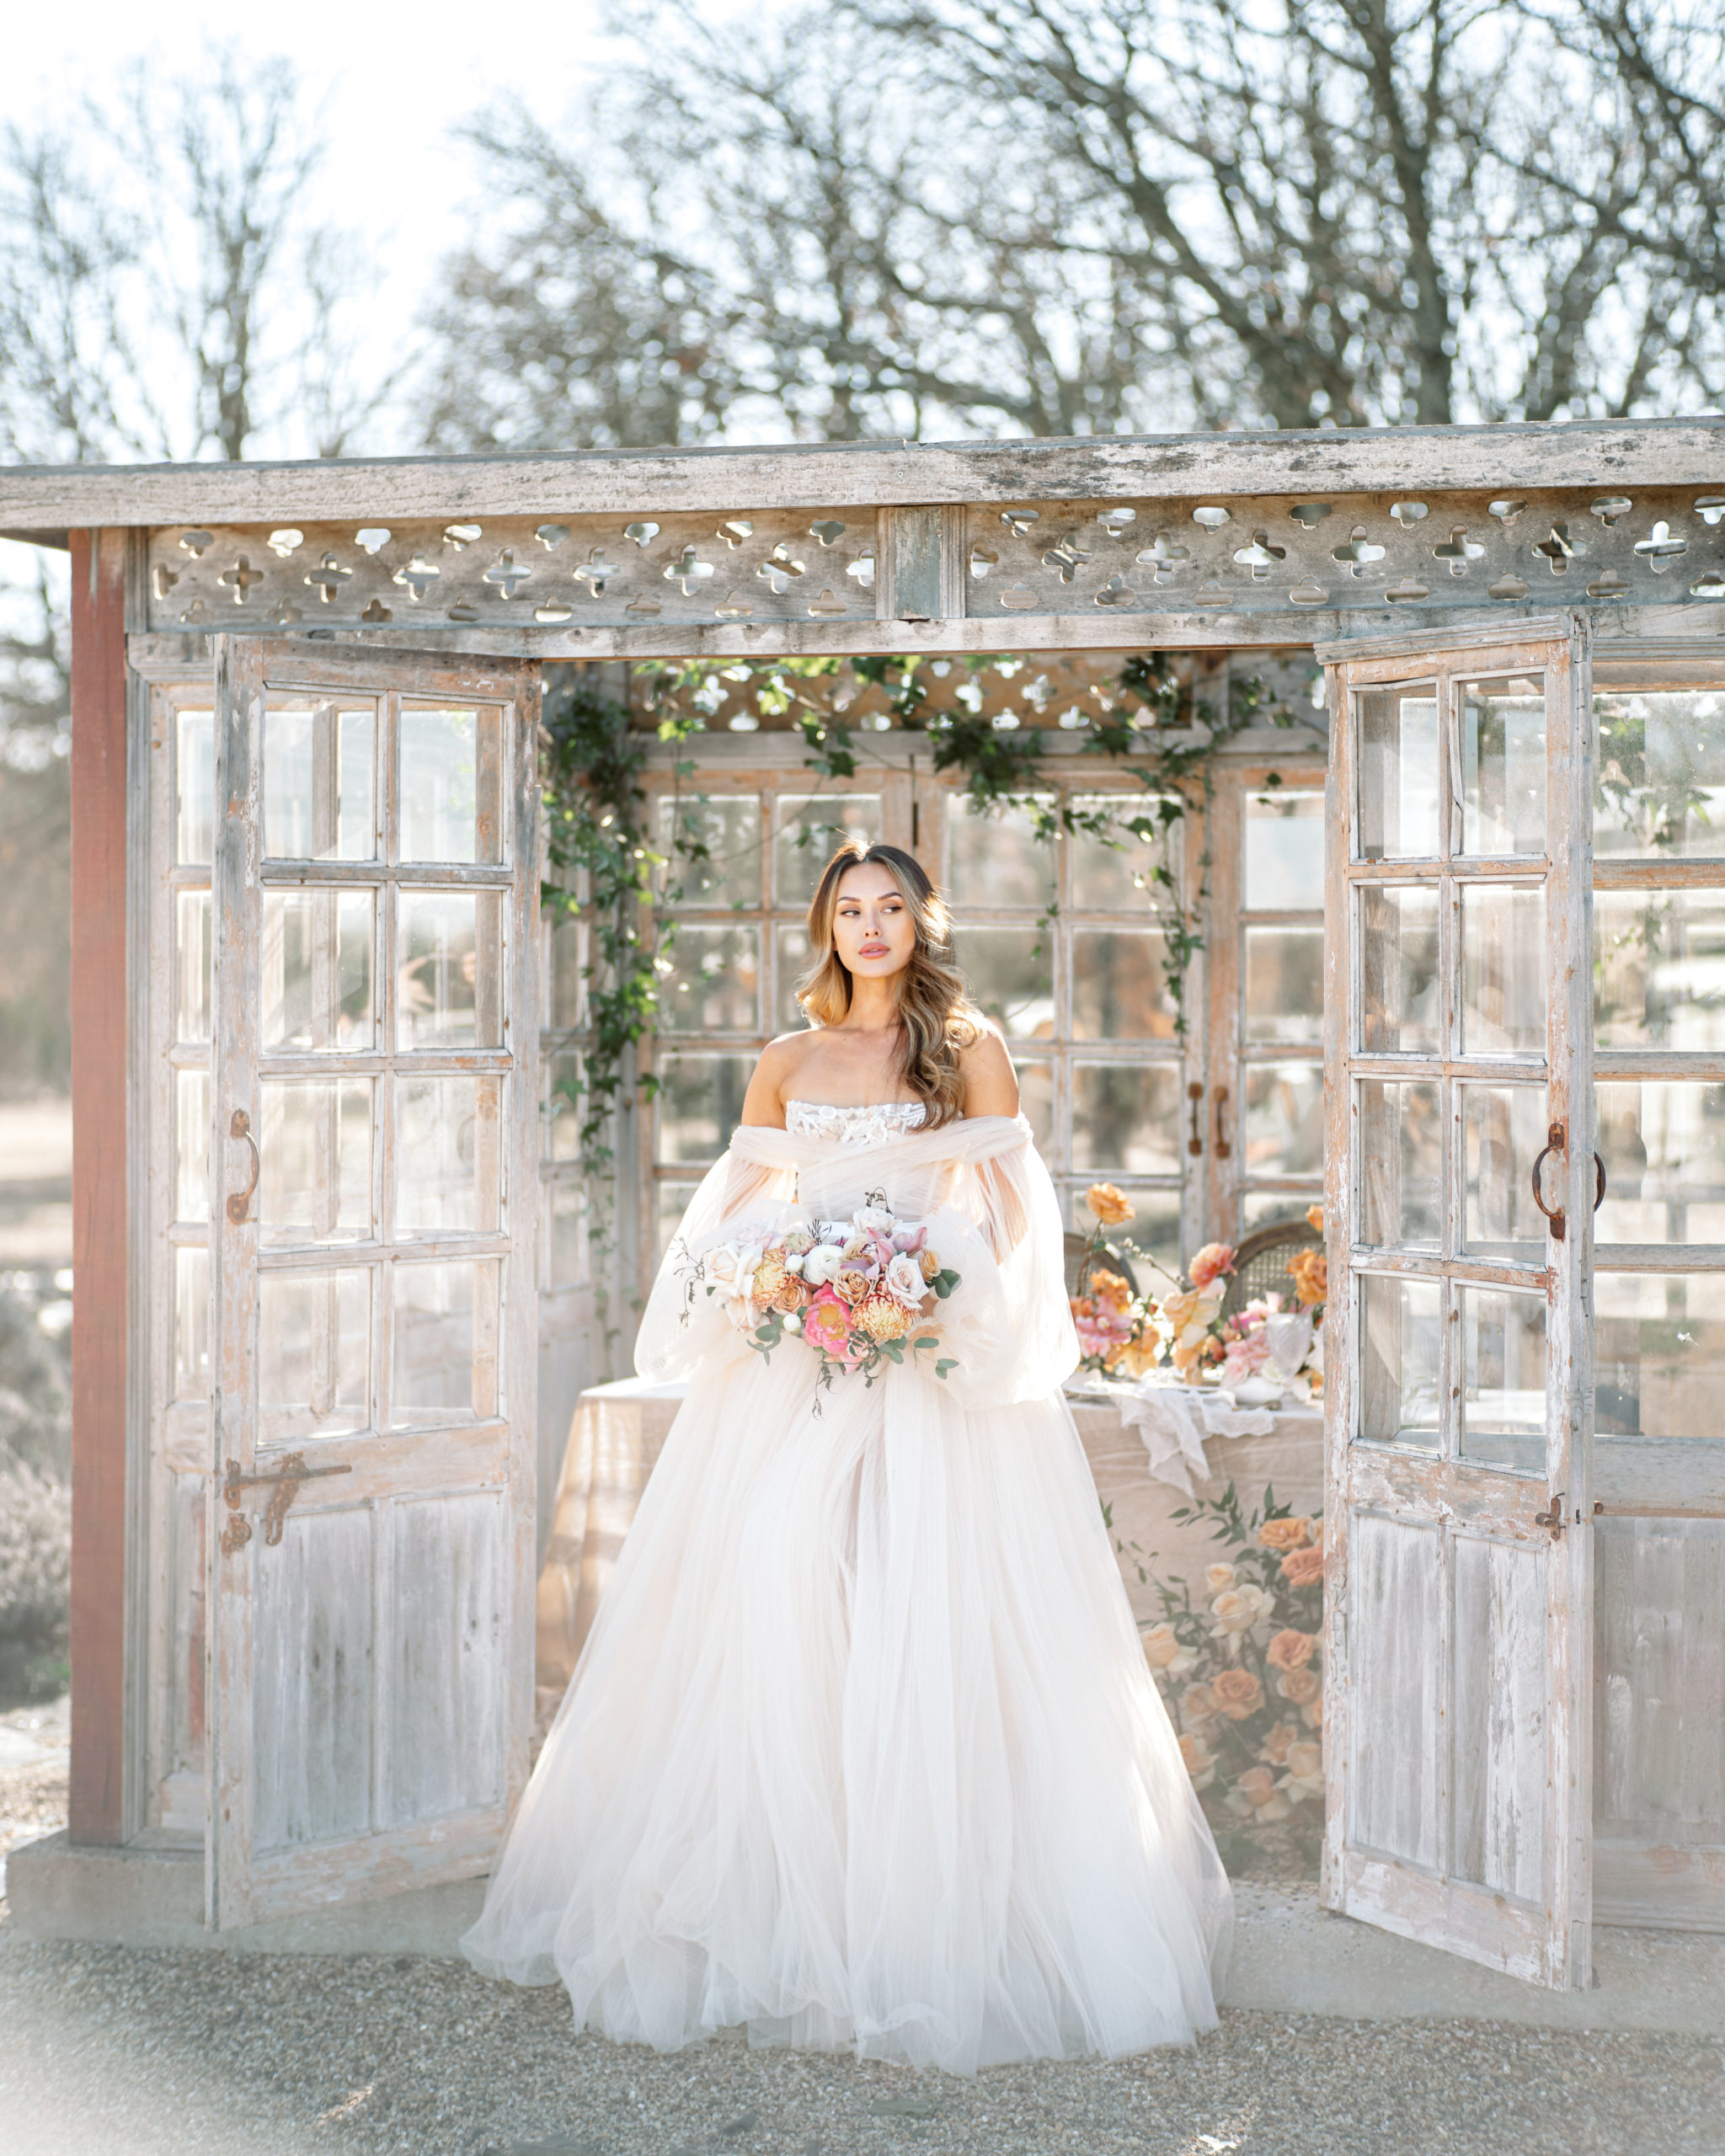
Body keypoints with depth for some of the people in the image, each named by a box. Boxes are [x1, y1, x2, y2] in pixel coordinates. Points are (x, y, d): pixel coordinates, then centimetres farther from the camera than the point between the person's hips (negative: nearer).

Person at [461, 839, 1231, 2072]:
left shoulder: (971, 1050, 7)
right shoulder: (786, 1066, 15)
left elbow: (1014, 1216, 3)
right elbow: (732, 1215, 15)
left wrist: (937, 1304, -12)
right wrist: (766, 1282, -5)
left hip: (942, 1372, -3)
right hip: (794, 1371, 3)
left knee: (933, 1630, -8)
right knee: (771, 1613, -6)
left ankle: (932, 1939, -1)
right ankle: (780, 1920, 1)